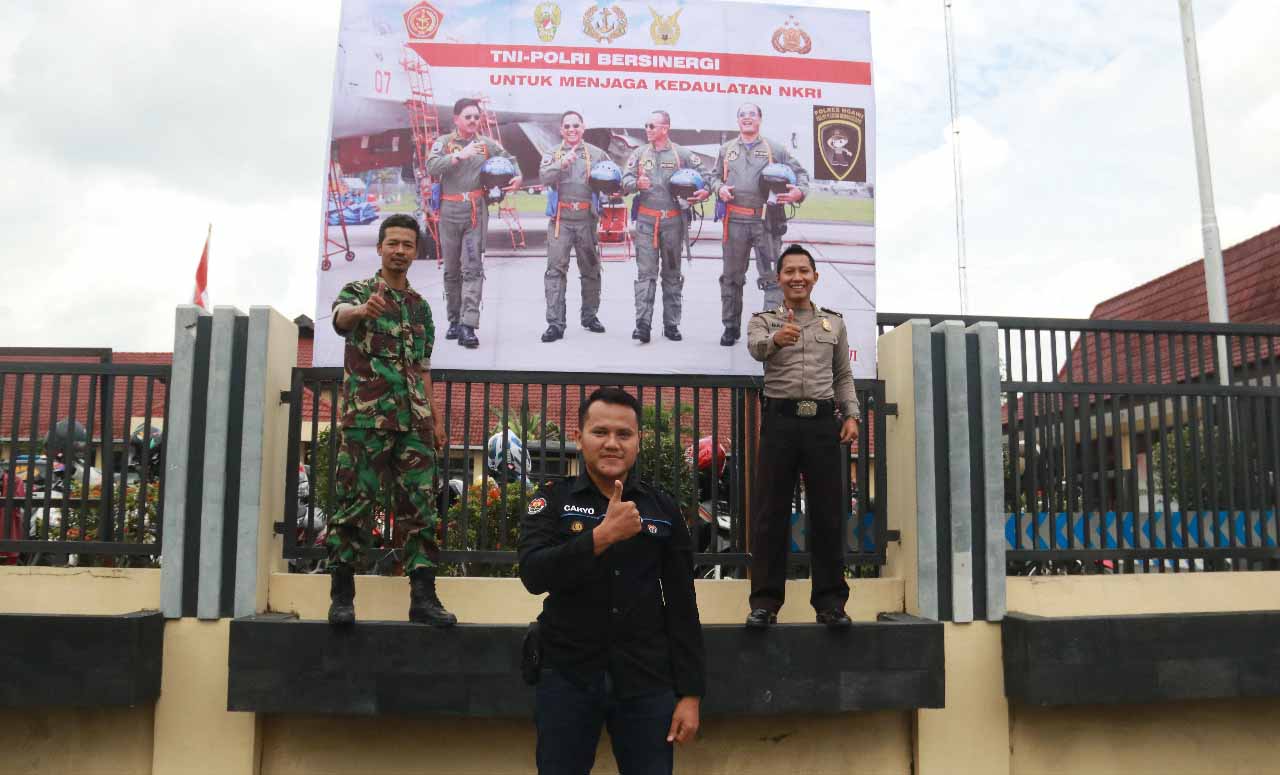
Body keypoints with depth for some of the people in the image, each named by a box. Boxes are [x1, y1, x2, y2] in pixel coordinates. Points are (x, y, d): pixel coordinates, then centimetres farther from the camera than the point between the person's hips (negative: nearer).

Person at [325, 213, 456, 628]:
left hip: (414, 422, 4)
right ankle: (341, 596, 5)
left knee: (420, 507, 1)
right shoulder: (358, 291, 4)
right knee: (355, 504, -4)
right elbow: (341, 317, -21)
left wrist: (434, 419, 15)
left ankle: (423, 597, 4)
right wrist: (363, 309, -45)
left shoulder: (421, 307, 19)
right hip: (365, 418, -4)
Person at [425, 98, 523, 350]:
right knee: (451, 269, 7)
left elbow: (510, 159, 26)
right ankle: (454, 320, 19)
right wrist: (460, 155, -19)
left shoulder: (487, 144, 12)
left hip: (477, 211, 0)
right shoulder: (444, 142, 7)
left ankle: (468, 326, -18)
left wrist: (518, 176, 5)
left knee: (473, 268, -11)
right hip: (449, 211, 1)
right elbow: (432, 167, -10)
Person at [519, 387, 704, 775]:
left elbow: (682, 605, 3)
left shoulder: (663, 509, 2)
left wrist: (690, 693, 0)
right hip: (567, 677, -1)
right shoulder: (551, 502, -1)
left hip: (647, 681, 1)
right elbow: (534, 575, -17)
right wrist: (602, 535, -27)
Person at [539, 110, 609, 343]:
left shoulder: (597, 154, 11)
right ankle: (555, 323, -8)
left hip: (587, 219, 1)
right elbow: (544, 177, -8)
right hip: (560, 219, -1)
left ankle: (590, 315, 27)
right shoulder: (552, 154, 10)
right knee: (556, 269, -8)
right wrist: (561, 164, -25)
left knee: (590, 269, 11)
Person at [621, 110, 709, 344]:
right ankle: (642, 324, -11)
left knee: (672, 274, 7)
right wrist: (636, 184, -17)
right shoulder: (639, 153, 10)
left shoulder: (682, 154, 4)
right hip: (646, 221, 0)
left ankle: (671, 324, 14)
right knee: (645, 272, -7)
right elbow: (625, 180, 4)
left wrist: (705, 191, -14)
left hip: (673, 221, 0)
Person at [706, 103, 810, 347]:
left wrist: (800, 191, -11)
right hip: (734, 220, 3)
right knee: (731, 276, 9)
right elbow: (714, 176, 22)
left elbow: (800, 172, 9)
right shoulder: (727, 149, 15)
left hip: (766, 220, -2)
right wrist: (719, 188, 0)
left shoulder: (775, 148, 7)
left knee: (772, 276, -7)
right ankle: (731, 326, 21)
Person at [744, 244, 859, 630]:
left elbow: (843, 375, 17)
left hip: (823, 420, 2)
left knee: (827, 512, 3)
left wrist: (851, 415, 2)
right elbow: (755, 347, -17)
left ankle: (830, 602, 11)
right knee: (770, 512, 0)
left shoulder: (834, 322, 15)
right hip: (780, 419, -2)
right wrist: (776, 339, -40)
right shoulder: (763, 320, 6)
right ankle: (765, 602, 6)